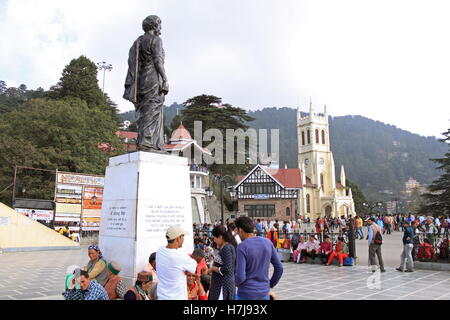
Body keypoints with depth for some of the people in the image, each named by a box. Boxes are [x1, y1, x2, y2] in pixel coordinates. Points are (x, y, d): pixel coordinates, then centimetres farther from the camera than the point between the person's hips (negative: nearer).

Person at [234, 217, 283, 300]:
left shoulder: (242, 247, -16)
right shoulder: (267, 242, 0)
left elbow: (240, 277, -20)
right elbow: (279, 268, 4)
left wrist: (236, 283, 2)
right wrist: (270, 285, 13)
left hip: (247, 294, -4)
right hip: (264, 293, 5)